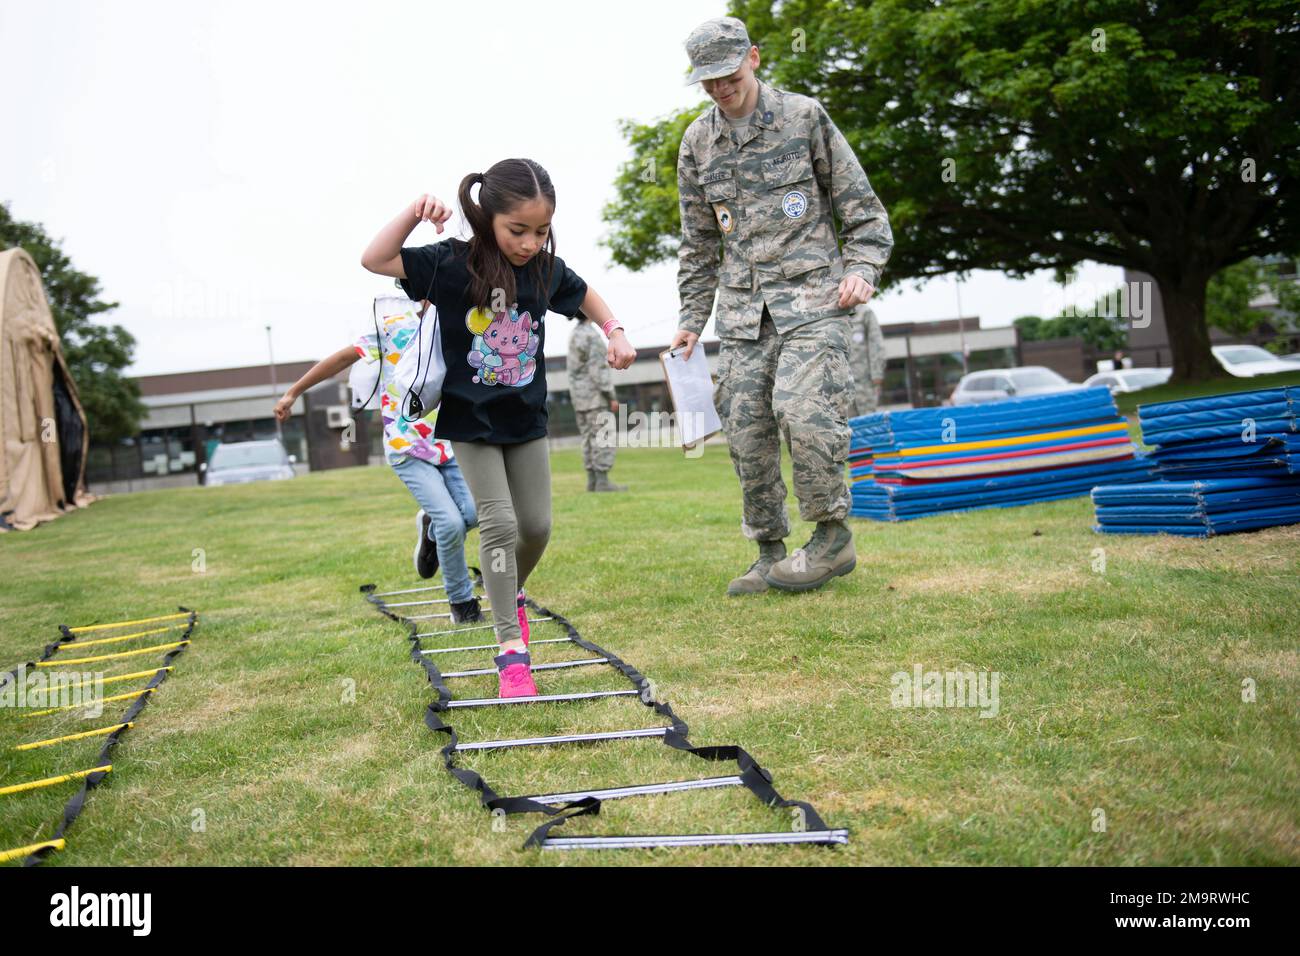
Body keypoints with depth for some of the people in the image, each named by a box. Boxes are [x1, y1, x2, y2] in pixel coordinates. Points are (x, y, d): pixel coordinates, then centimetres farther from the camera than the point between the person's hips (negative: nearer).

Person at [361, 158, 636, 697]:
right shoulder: (454, 264, -16)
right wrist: (414, 213, -29)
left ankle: (510, 593, 39)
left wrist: (615, 333, 4)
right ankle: (512, 648, -5)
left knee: (537, 525, 8)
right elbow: (374, 260, -20)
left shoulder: (547, 270, -4)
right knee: (499, 523, -11)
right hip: (471, 421, -4)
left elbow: (585, 296, 18)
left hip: (526, 420, 4)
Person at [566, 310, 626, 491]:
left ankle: (592, 480, 9)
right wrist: (611, 396, -15)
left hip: (579, 395, 9)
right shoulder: (592, 335, -14)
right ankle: (602, 480, -10)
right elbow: (598, 369, -18)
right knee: (603, 438, -7)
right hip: (595, 395, -9)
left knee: (588, 437, 9)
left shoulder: (574, 336, 12)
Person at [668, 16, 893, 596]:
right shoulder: (697, 142, 13)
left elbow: (861, 206, 7)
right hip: (742, 308, 4)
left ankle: (833, 535, -5)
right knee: (747, 430, -1)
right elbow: (698, 242, 19)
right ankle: (770, 555, 11)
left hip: (811, 294, -4)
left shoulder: (804, 118, 3)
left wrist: (861, 268, -9)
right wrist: (692, 319, 14)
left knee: (802, 409, -23)